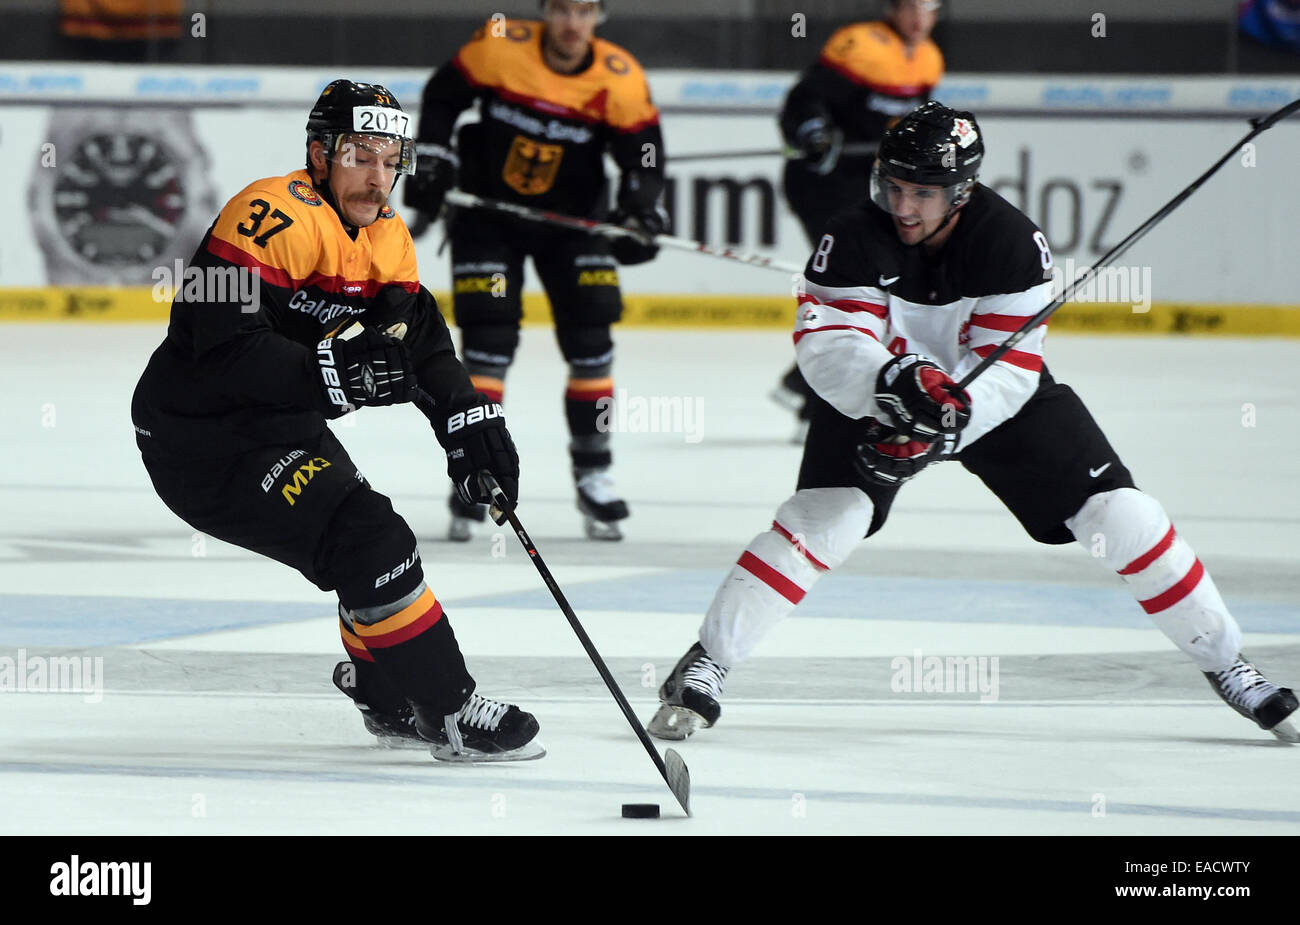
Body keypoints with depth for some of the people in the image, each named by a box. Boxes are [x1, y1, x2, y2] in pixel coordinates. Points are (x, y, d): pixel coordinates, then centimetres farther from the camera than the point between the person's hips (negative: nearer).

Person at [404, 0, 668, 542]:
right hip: (487, 212, -2)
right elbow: (443, 96, -3)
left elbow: (641, 152, -8)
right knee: (488, 343, -10)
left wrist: (640, 213, -23)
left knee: (590, 342, -5)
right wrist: (432, 160, -9)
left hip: (570, 218, 2)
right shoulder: (499, 47, -18)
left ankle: (593, 472, 8)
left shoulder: (620, 79, -14)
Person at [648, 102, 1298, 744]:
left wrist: (942, 429, -42)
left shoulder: (1013, 242, -25)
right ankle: (702, 669, -15)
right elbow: (825, 348, -31)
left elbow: (1009, 370, -27)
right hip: (873, 395, -1)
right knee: (822, 518, -25)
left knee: (1117, 515, -8)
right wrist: (895, 382, -51)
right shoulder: (854, 241, -24)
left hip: (994, 400, 1)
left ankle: (1225, 664, 7)